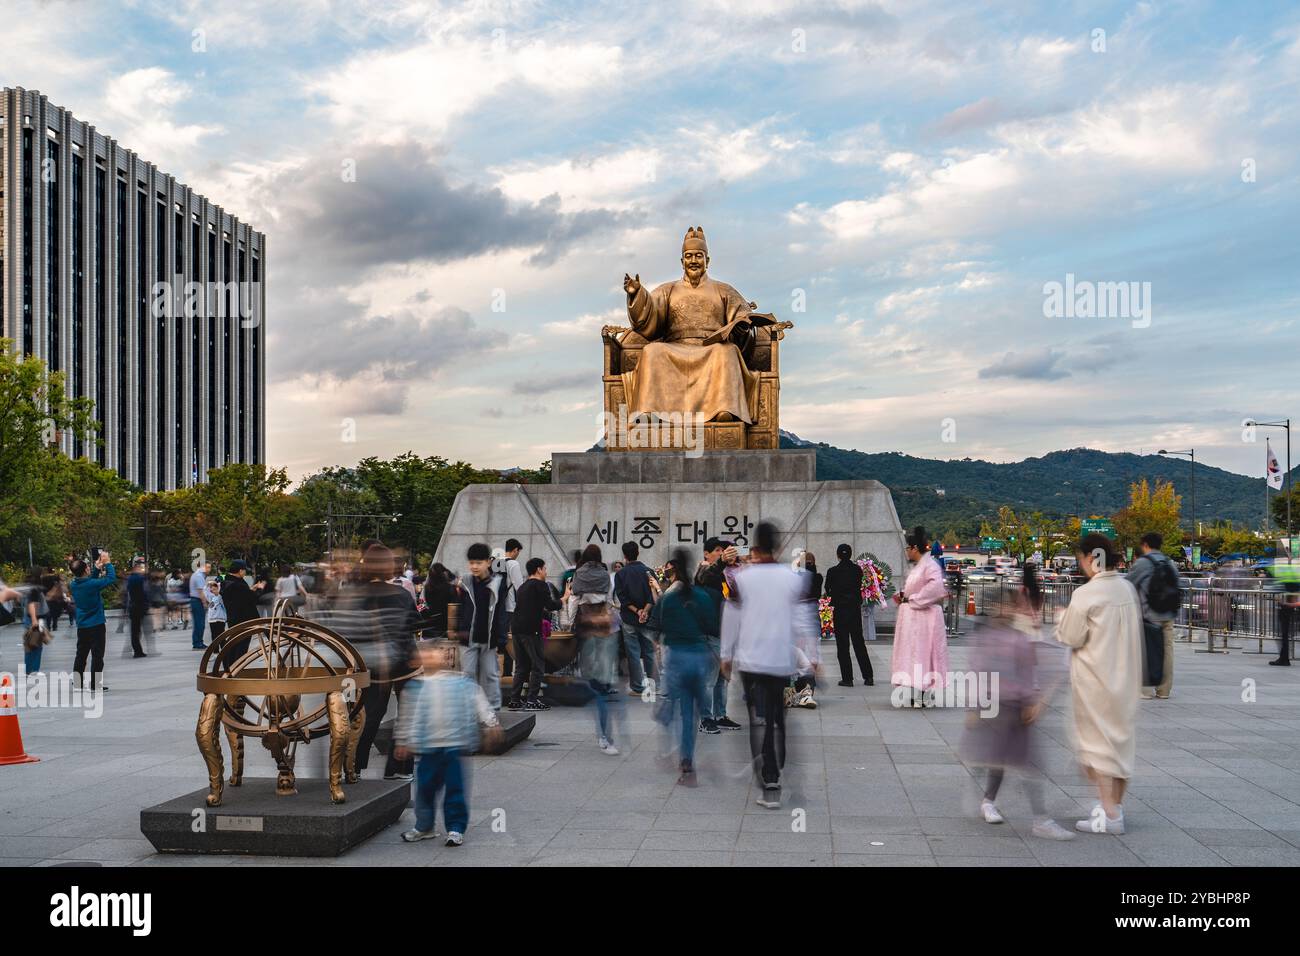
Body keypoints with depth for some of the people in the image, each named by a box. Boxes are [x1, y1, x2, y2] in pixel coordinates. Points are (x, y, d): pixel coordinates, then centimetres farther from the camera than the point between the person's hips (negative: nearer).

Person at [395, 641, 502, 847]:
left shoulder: (462, 682, 1)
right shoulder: (415, 686, 7)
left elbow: (479, 702, 4)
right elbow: (405, 715, 13)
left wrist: (492, 722, -3)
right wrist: (402, 741, 14)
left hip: (455, 744, -2)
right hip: (428, 746, 2)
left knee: (455, 786, 0)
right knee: (425, 785, 9)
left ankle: (456, 827, 11)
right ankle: (424, 826, 28)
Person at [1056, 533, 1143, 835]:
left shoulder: (1085, 594, -19)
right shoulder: (1128, 589, 2)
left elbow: (1070, 638, -13)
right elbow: (1135, 631, 12)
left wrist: (1064, 618, 5)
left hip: (1095, 679, -6)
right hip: (1126, 675, 6)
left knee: (1099, 742, 3)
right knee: (1122, 737, 15)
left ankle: (1110, 815, 5)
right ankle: (1115, 804, 25)